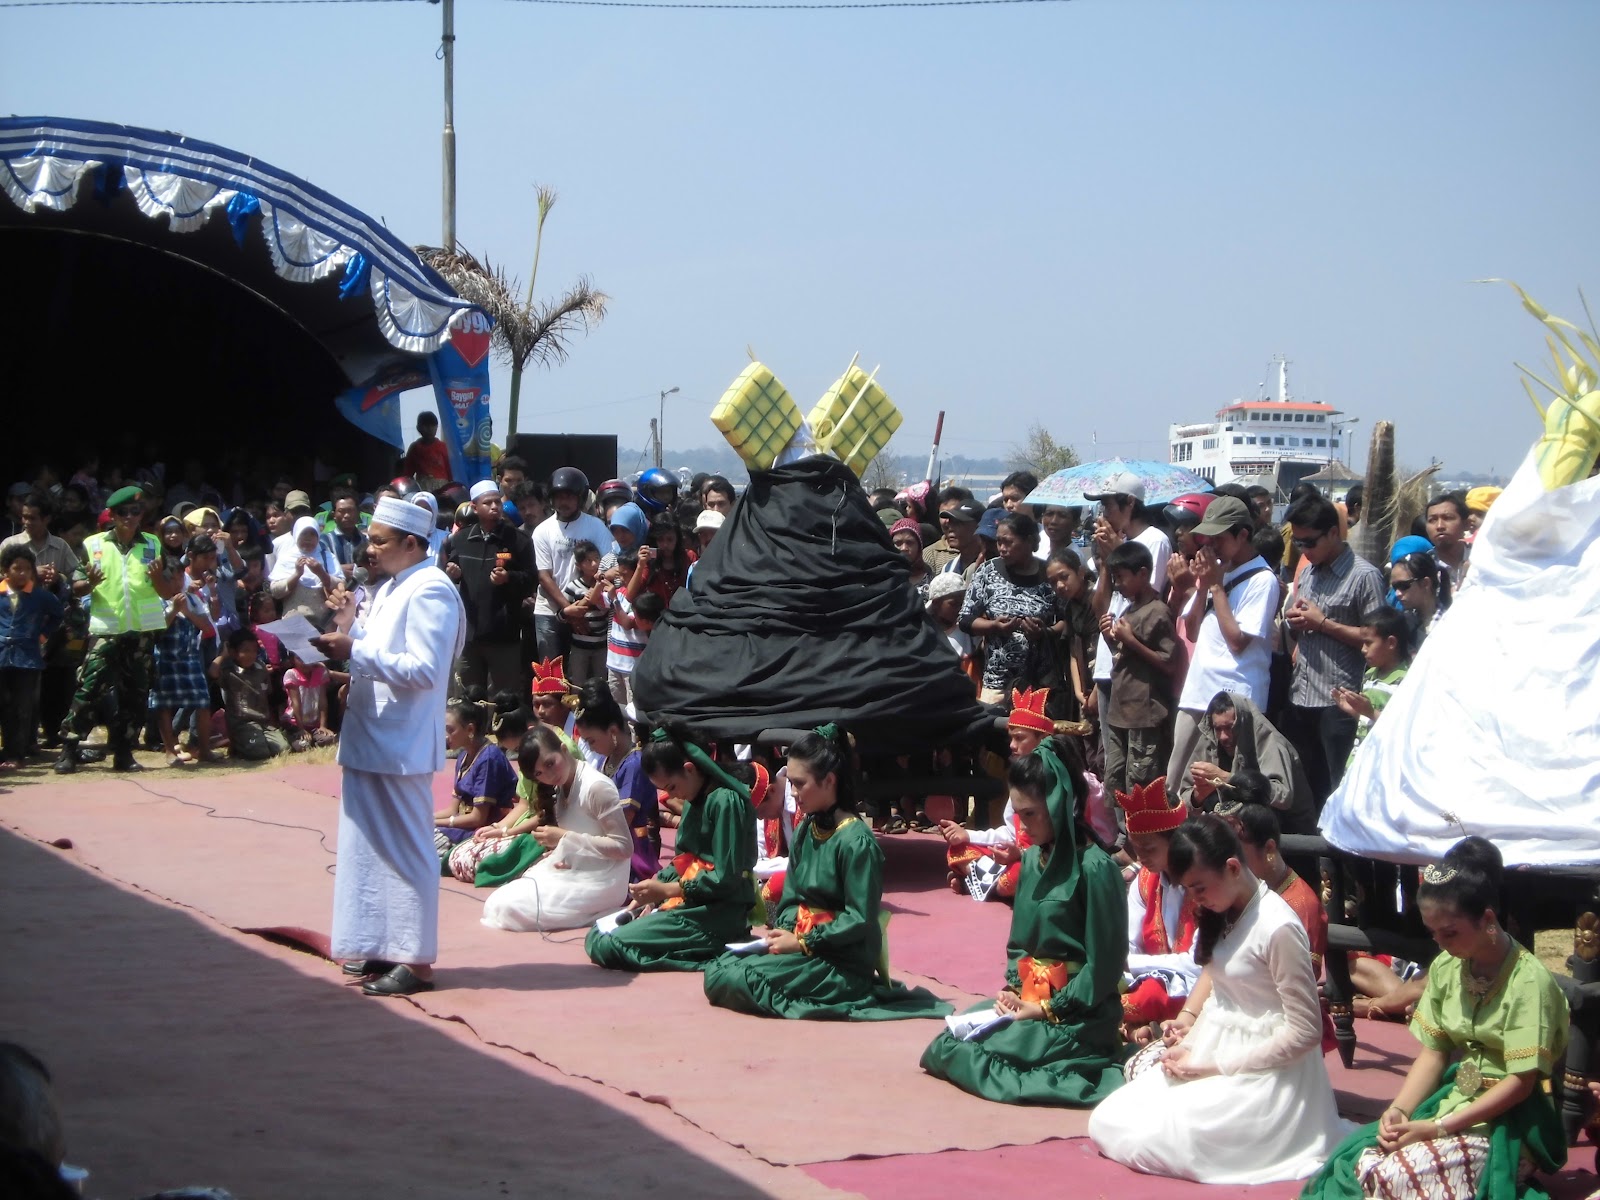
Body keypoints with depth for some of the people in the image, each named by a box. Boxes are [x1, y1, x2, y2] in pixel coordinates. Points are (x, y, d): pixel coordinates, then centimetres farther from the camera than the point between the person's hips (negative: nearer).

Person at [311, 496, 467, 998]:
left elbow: (424, 669, -23)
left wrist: (356, 652, -22)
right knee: (371, 846, 14)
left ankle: (415, 960, 1)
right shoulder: (391, 588, 17)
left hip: (401, 743, -10)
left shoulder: (430, 591, -14)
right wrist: (343, 647, 5)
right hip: (369, 736, 10)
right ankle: (382, 949, 23)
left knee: (405, 849, -4)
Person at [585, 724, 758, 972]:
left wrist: (666, 890, -16)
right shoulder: (693, 801, 13)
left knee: (607, 947, -18)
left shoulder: (725, 801, -16)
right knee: (597, 936, 10)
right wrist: (651, 894, 2)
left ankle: (715, 951, -14)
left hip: (718, 913, -10)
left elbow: (725, 878, -18)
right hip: (689, 903, 10)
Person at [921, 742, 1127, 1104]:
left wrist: (1049, 1010, -15)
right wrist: (1012, 989, -2)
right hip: (1028, 996, 8)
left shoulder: (1095, 869, -16)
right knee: (949, 1041, -8)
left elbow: (1103, 965, -15)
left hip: (1076, 1015, -8)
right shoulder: (1032, 859, 8)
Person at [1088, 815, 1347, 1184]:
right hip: (1211, 1042, 9)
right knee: (1107, 1121, 0)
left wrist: (1213, 1067, -18)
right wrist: (1187, 1018, 1)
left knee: (1143, 1139, -21)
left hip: (1259, 1069, -9)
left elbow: (1305, 1031, -21)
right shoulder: (1226, 909, 4)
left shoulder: (1278, 928, -22)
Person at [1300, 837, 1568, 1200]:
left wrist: (1437, 1127, -20)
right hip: (1453, 1099, 6)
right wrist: (1399, 1110, -11)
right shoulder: (1446, 967, 5)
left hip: (1507, 1125, -6)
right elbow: (1433, 1053, 8)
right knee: (1362, 1160, -20)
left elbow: (1520, 1082, -17)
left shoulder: (1529, 981, -16)